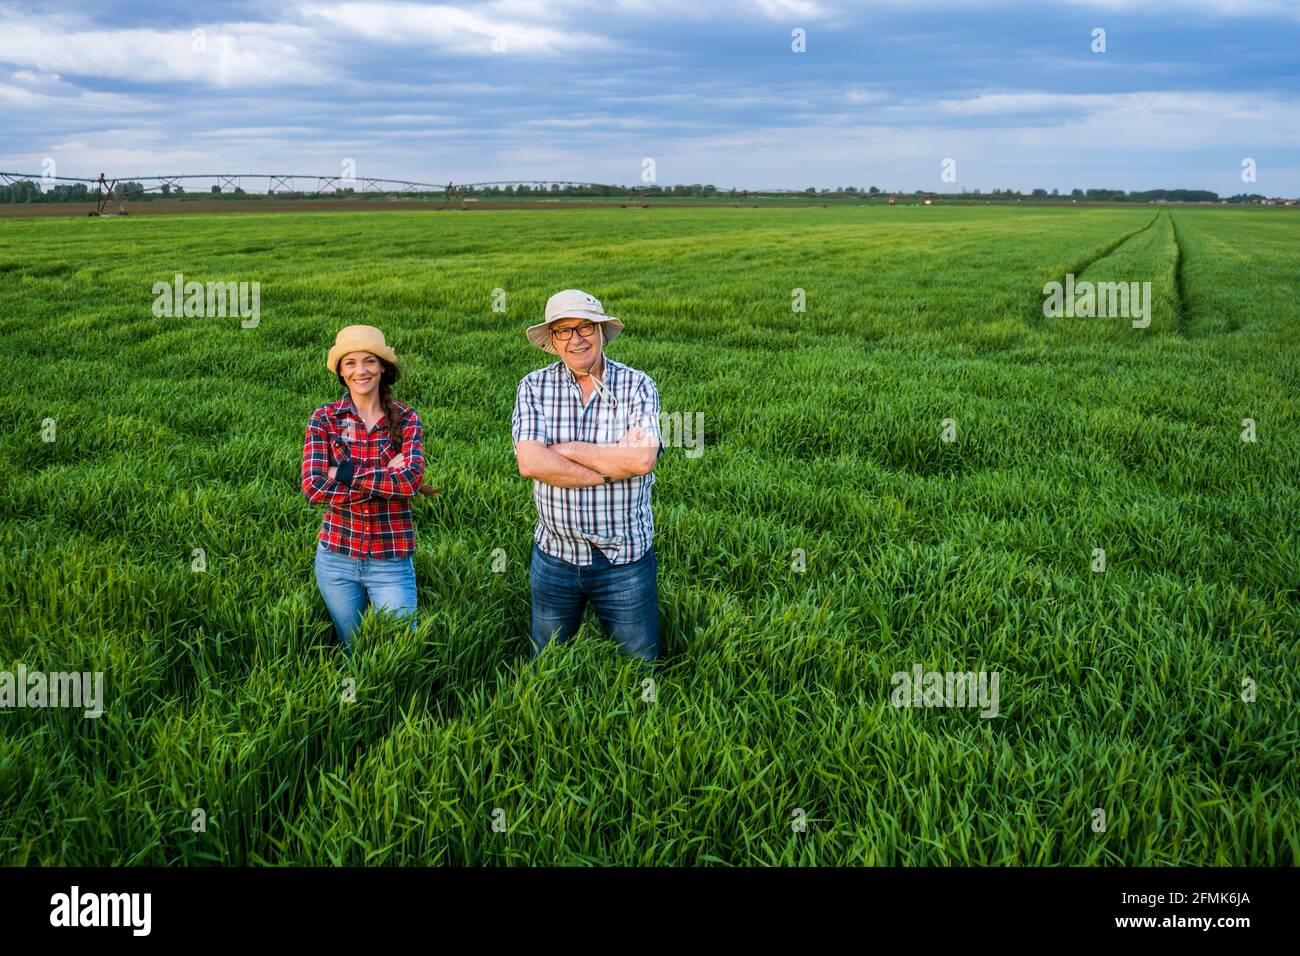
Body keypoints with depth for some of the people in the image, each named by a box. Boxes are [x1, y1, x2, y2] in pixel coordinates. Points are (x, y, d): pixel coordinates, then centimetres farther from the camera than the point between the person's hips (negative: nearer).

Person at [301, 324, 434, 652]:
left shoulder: (406, 418, -3)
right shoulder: (324, 418, -3)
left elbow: (412, 479, -19)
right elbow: (313, 486, -15)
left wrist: (345, 472, -18)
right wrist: (389, 480, -16)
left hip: (392, 560, -1)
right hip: (336, 556, 1)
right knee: (352, 653, 18)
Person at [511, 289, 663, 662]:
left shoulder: (638, 385, -6)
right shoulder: (534, 387, -3)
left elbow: (643, 459, -22)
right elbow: (530, 462, -18)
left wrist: (566, 449, -15)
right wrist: (613, 464, -19)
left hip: (626, 557, -1)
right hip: (554, 554, 2)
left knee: (641, 665, 12)